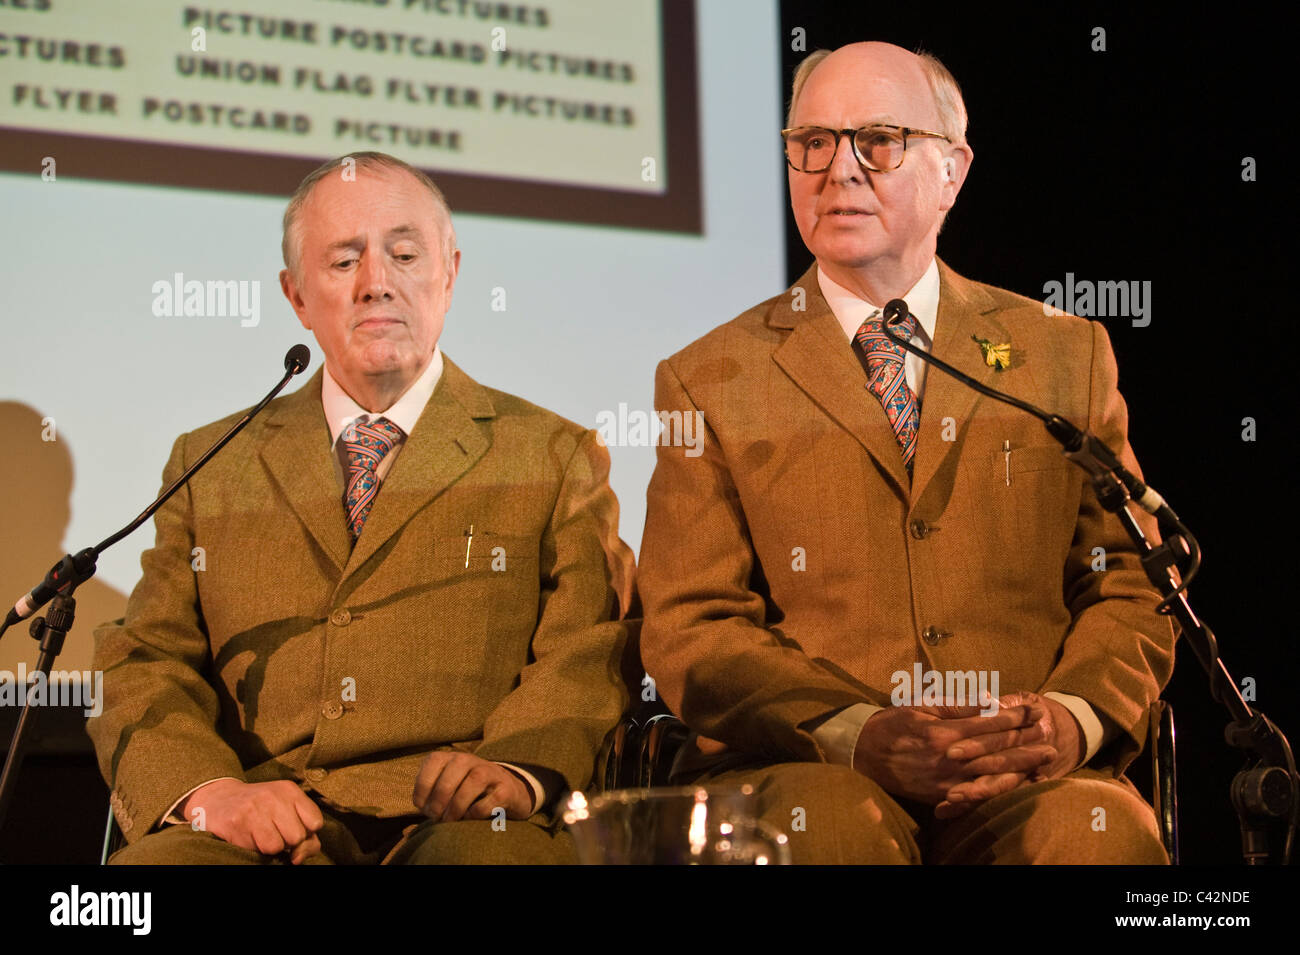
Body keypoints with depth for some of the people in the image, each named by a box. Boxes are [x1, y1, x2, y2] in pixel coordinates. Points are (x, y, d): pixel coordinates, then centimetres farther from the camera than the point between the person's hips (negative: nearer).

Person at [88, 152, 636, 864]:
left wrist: (515, 771, -17)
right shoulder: (207, 466, 21)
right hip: (266, 828, 2)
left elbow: (585, 658, 5)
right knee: (150, 862, -31)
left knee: (486, 855, -37)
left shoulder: (556, 459, 15)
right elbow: (146, 667, 13)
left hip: (459, 827, -1)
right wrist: (210, 792, -9)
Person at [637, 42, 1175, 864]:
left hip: (1028, 780, 2)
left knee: (1102, 829, -31)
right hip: (807, 771, -2)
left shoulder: (1064, 356, 16)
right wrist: (856, 733, -15)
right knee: (831, 827, -35)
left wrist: (1074, 716, -10)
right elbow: (692, 628, 3)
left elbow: (1131, 583, 13)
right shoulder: (708, 381, 10)